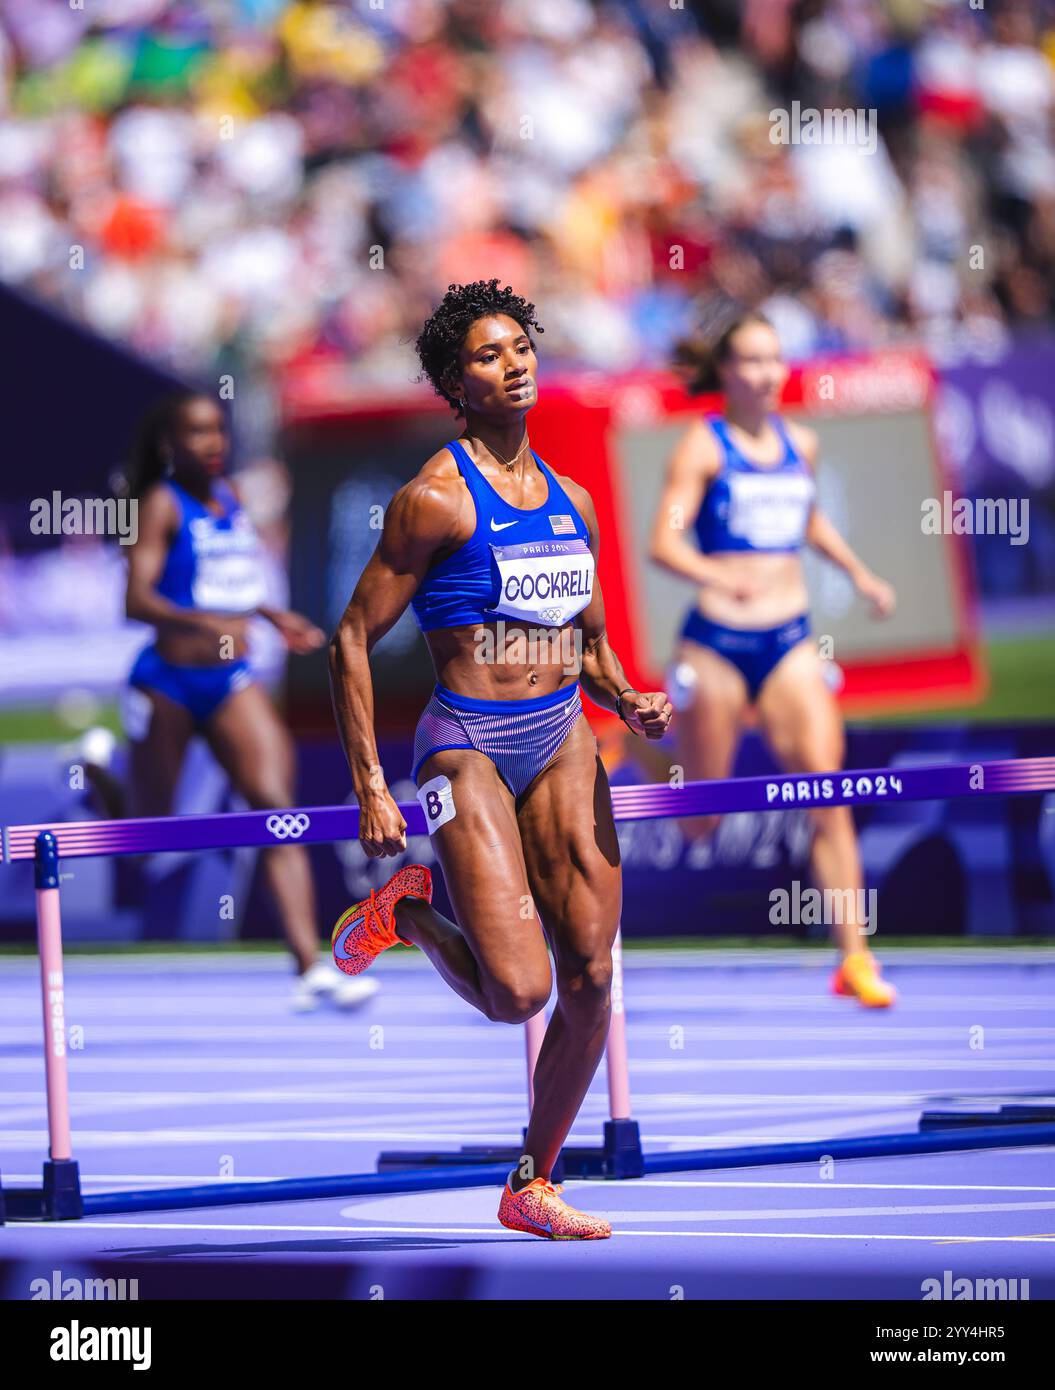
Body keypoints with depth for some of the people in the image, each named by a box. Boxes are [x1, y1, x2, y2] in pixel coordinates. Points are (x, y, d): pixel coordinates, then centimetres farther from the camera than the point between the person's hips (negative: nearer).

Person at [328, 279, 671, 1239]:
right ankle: (409, 913, 17)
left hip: (564, 740, 6)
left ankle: (533, 1187, 15)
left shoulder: (571, 500, 12)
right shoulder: (437, 499, -8)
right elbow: (353, 640, -6)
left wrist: (630, 702, 0)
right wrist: (370, 790, -11)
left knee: (591, 975, 0)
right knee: (519, 992, -15)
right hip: (469, 747, -6)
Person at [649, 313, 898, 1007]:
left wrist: (860, 573, 20)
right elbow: (665, 542, -16)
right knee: (700, 822, 7)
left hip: (790, 642, 4)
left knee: (828, 796, -10)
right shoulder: (704, 446, -7)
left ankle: (855, 958, -8)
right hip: (718, 642, -4)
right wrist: (719, 578, -34)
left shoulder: (800, 444, 9)